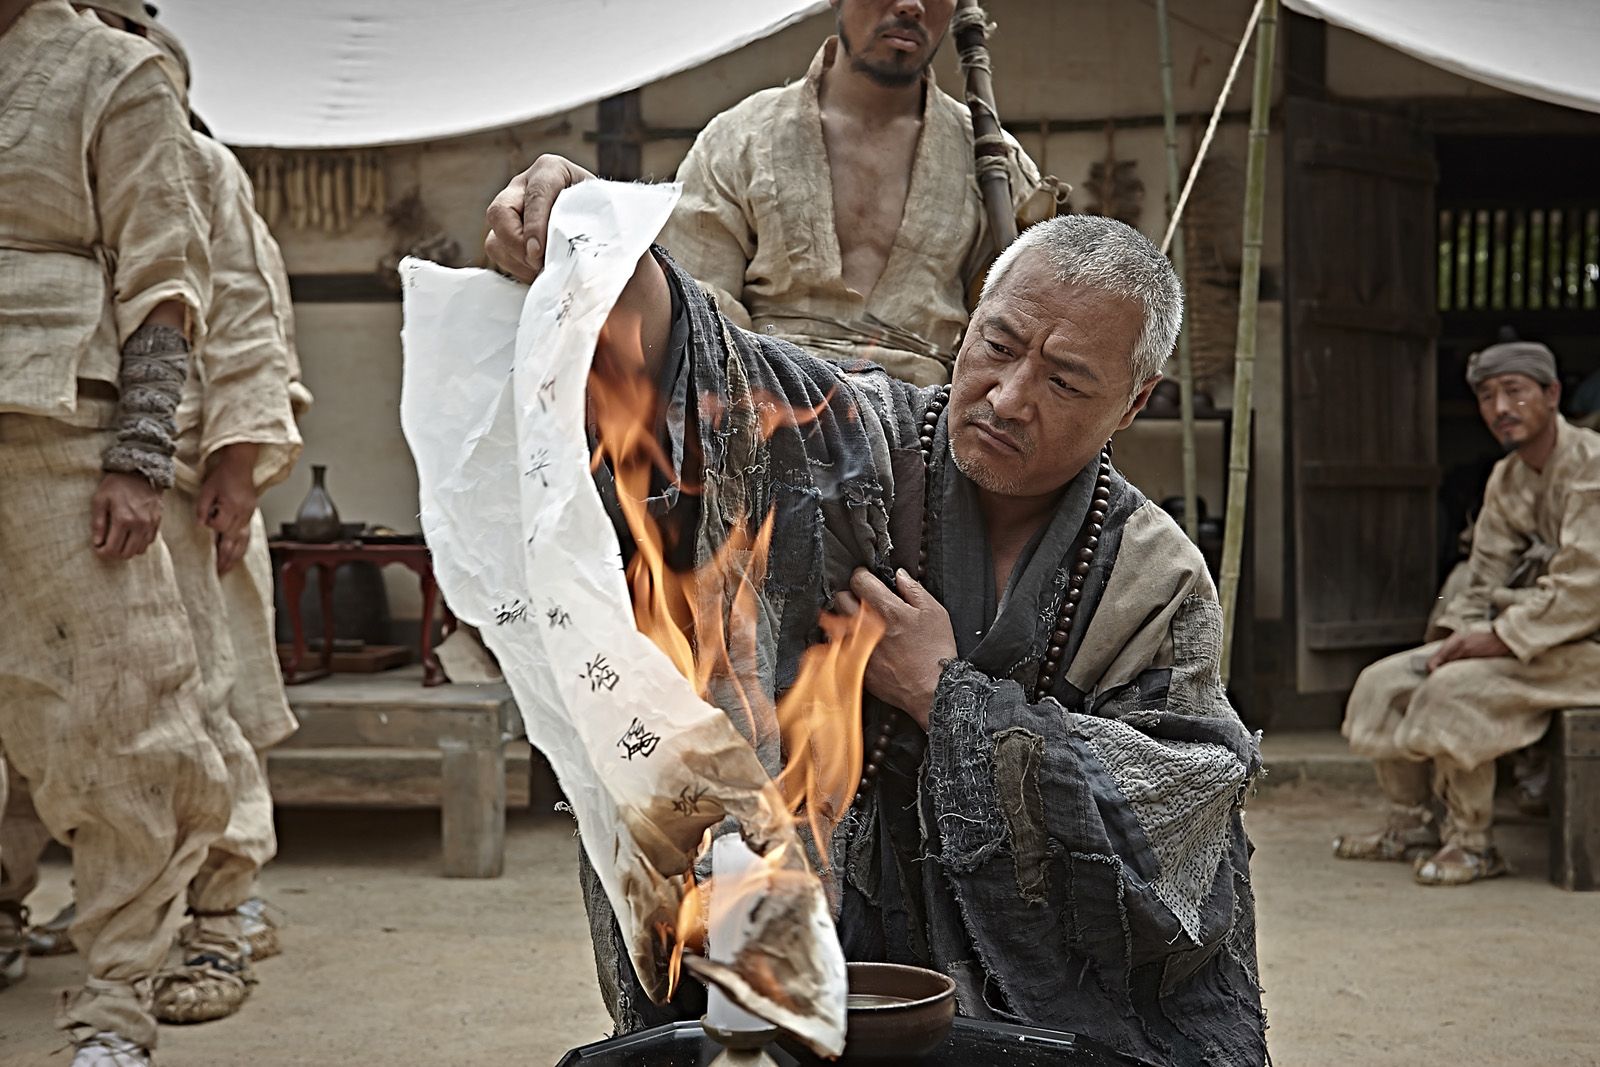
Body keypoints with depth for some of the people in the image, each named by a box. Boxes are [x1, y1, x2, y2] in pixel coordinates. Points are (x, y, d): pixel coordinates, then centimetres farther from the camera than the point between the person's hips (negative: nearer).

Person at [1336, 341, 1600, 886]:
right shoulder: (1505, 479, 11)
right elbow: (1485, 580, 12)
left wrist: (1501, 637, -22)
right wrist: (1459, 634, -7)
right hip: (1515, 632, 9)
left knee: (1455, 689, -29)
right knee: (1382, 682, -1)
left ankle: (1472, 842, -14)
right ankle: (1410, 826, 12)